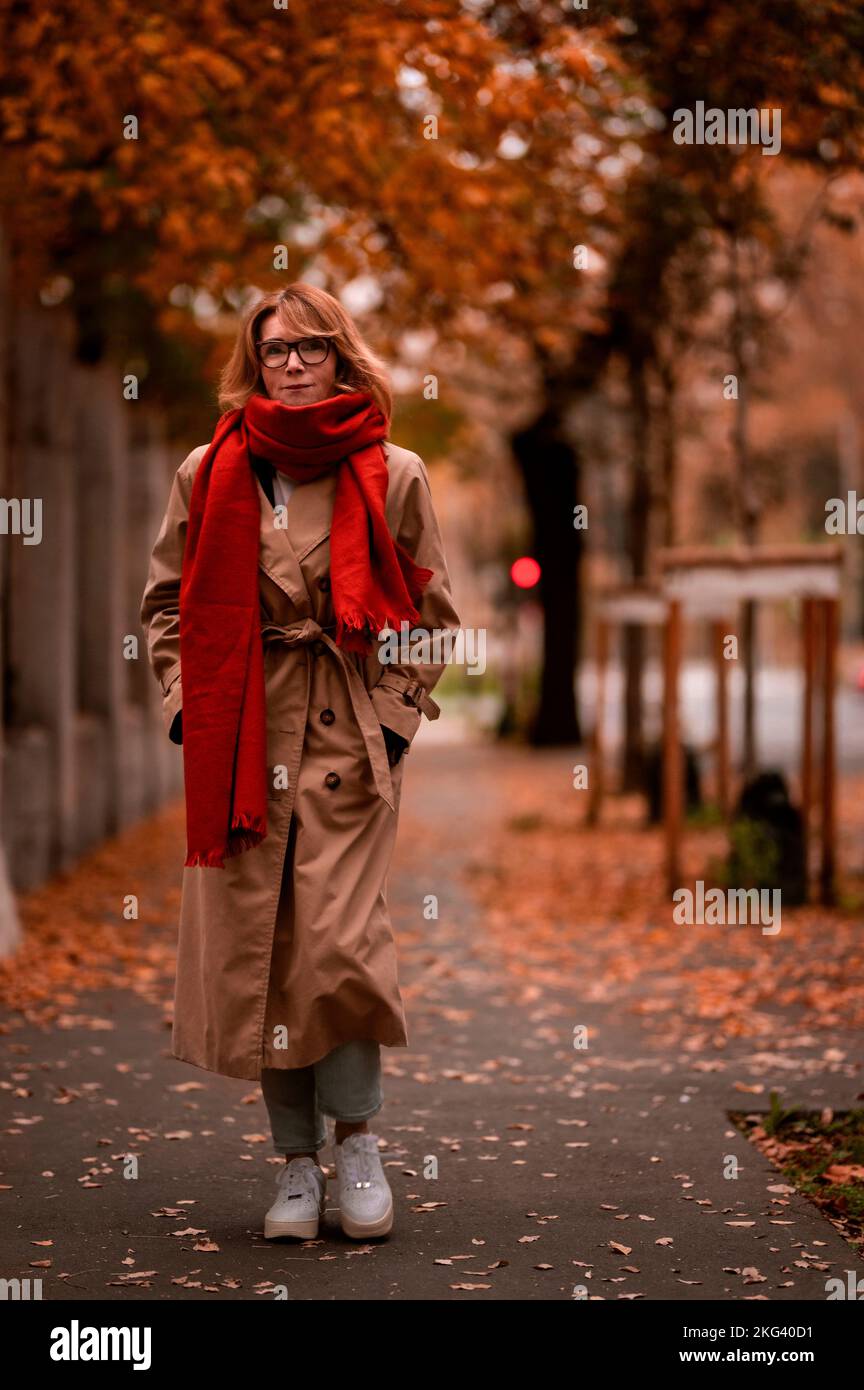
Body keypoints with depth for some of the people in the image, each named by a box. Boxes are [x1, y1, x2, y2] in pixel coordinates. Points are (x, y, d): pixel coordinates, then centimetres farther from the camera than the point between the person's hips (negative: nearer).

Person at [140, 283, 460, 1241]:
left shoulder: (393, 476, 4)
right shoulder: (208, 475, 7)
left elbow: (431, 614, 9)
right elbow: (167, 605, 14)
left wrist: (395, 714, 0)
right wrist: (190, 707, 4)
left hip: (350, 738, -2)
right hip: (239, 740, 2)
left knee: (337, 942, -11)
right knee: (253, 948, 2)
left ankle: (355, 1136, 11)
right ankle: (297, 1160, 14)